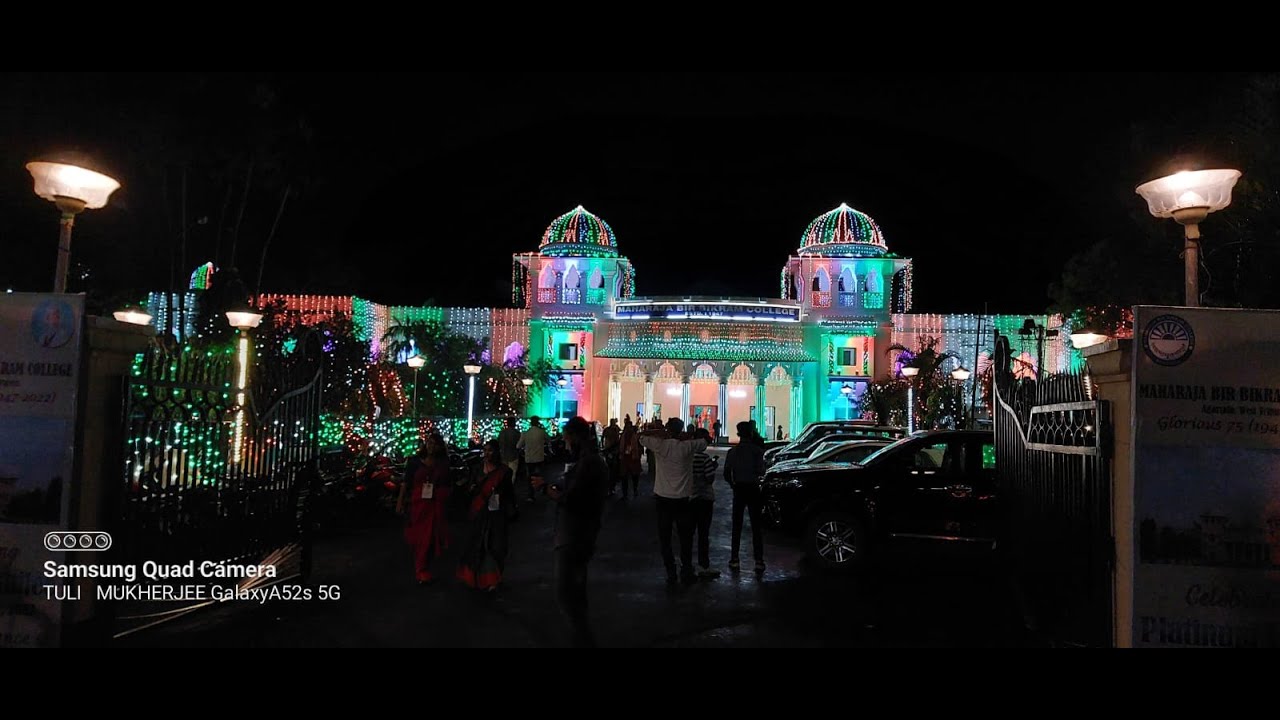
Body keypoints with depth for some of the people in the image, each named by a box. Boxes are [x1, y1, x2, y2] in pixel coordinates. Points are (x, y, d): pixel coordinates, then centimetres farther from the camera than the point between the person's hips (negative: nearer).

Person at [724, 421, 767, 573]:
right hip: (753, 489, -1)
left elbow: (726, 474, -3)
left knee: (737, 526, 9)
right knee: (756, 526, 4)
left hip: (739, 488, 1)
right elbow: (761, 471, -12)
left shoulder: (733, 452, -2)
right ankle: (759, 561, 1)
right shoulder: (757, 450, -8)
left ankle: (734, 560, 7)